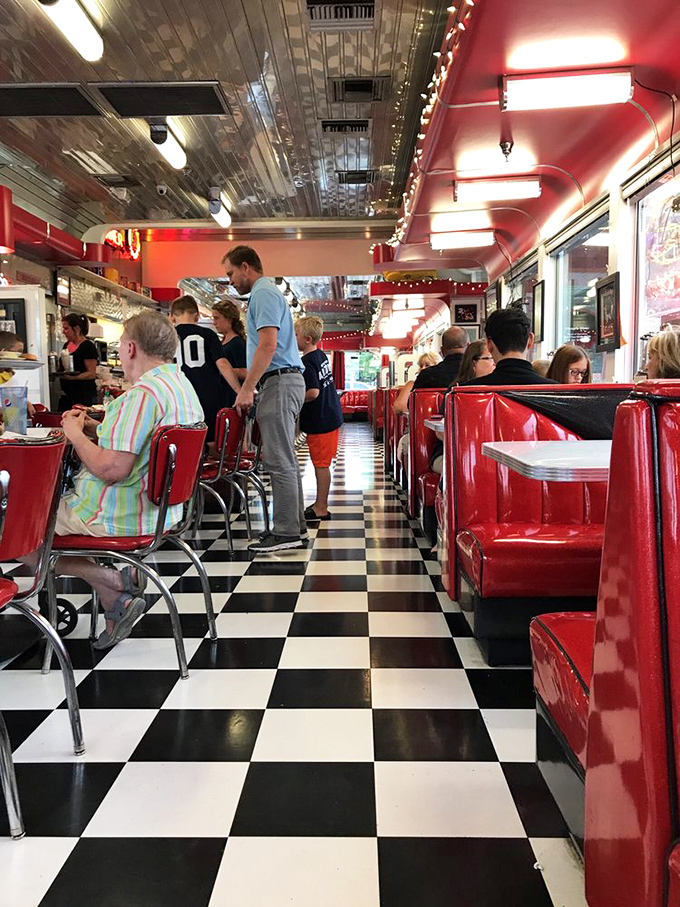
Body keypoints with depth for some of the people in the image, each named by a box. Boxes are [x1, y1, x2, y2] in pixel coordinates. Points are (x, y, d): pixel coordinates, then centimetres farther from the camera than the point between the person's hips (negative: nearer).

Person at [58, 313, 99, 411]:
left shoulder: (88, 346, -9)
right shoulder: (67, 345, 15)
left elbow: (92, 374, -15)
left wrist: (72, 377, -28)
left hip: (84, 396, -8)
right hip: (66, 395, 8)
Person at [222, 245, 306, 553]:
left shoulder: (263, 293, -8)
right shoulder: (268, 293, 24)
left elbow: (267, 345, -20)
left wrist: (247, 388, -19)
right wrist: (251, 384, 23)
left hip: (278, 382, -11)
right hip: (284, 380, 11)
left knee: (279, 460, -9)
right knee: (285, 459, 11)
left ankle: (286, 532, -5)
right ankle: (296, 526, 17)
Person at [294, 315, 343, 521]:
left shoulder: (306, 363, -18)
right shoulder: (321, 356, 10)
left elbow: (313, 392, -28)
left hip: (319, 422, -9)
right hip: (331, 415, 9)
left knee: (321, 464, -2)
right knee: (322, 463, 15)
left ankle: (321, 509, 5)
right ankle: (320, 503, 24)